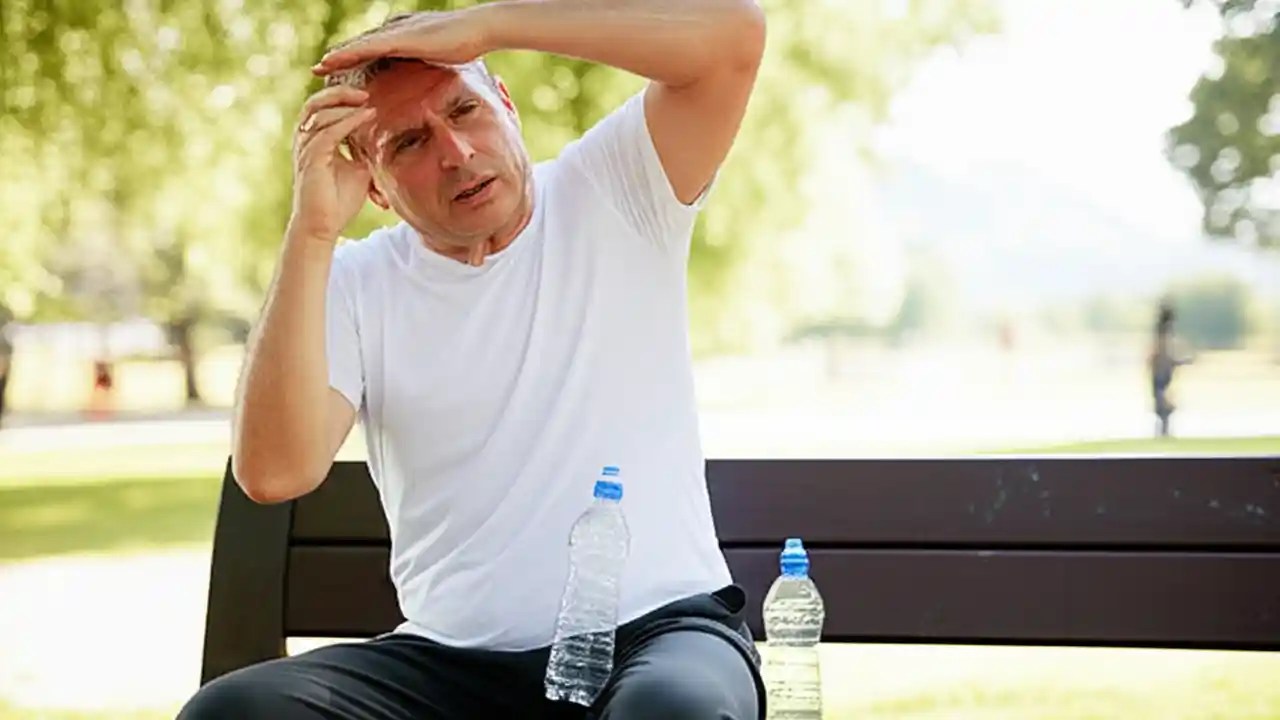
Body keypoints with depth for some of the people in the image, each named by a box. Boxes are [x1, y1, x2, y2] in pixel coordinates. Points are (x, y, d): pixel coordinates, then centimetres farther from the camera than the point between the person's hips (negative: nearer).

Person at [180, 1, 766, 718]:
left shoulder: (611, 193, 3)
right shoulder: (352, 284, 5)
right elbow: (272, 473, -11)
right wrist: (312, 231, -12)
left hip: (655, 629, -3)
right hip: (451, 661, 3)